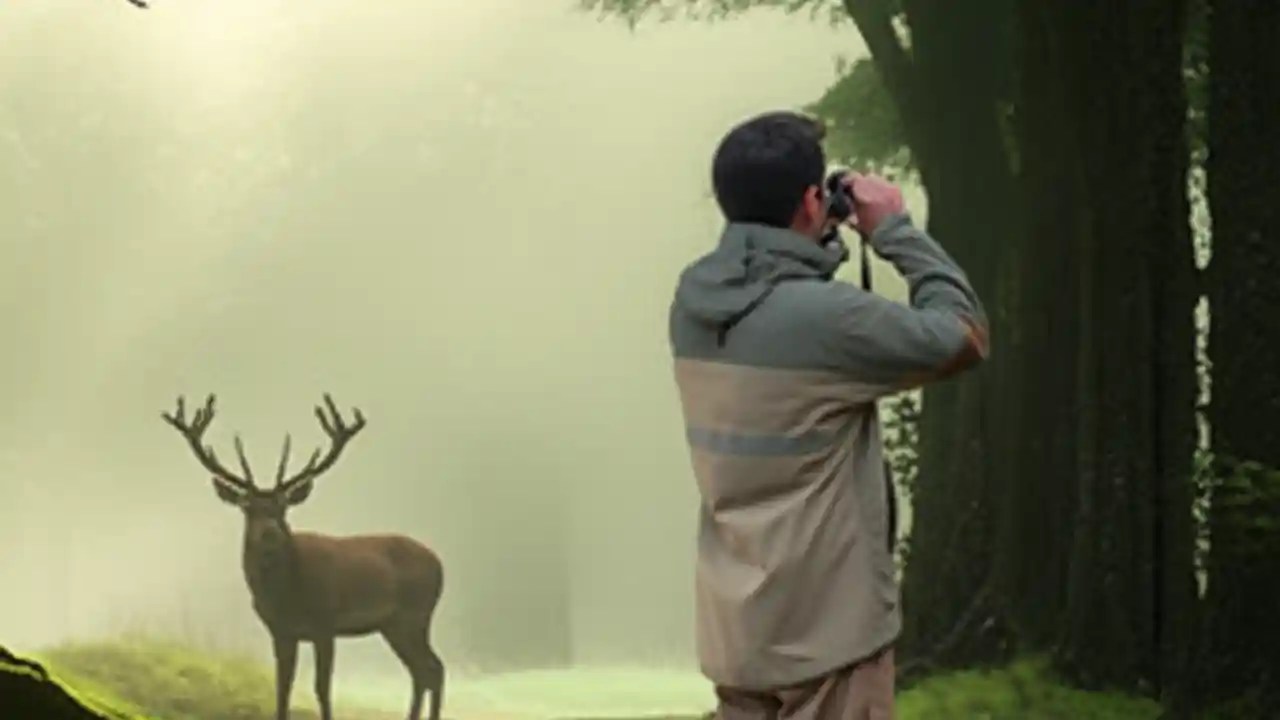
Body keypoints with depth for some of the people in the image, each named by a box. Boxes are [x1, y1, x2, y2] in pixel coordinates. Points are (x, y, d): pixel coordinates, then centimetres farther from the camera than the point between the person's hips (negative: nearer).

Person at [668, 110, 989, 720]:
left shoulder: (694, 299, 1)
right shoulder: (824, 316, -21)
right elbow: (964, 338, -10)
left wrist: (820, 250, 13)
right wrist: (895, 231, -3)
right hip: (826, 630, -7)